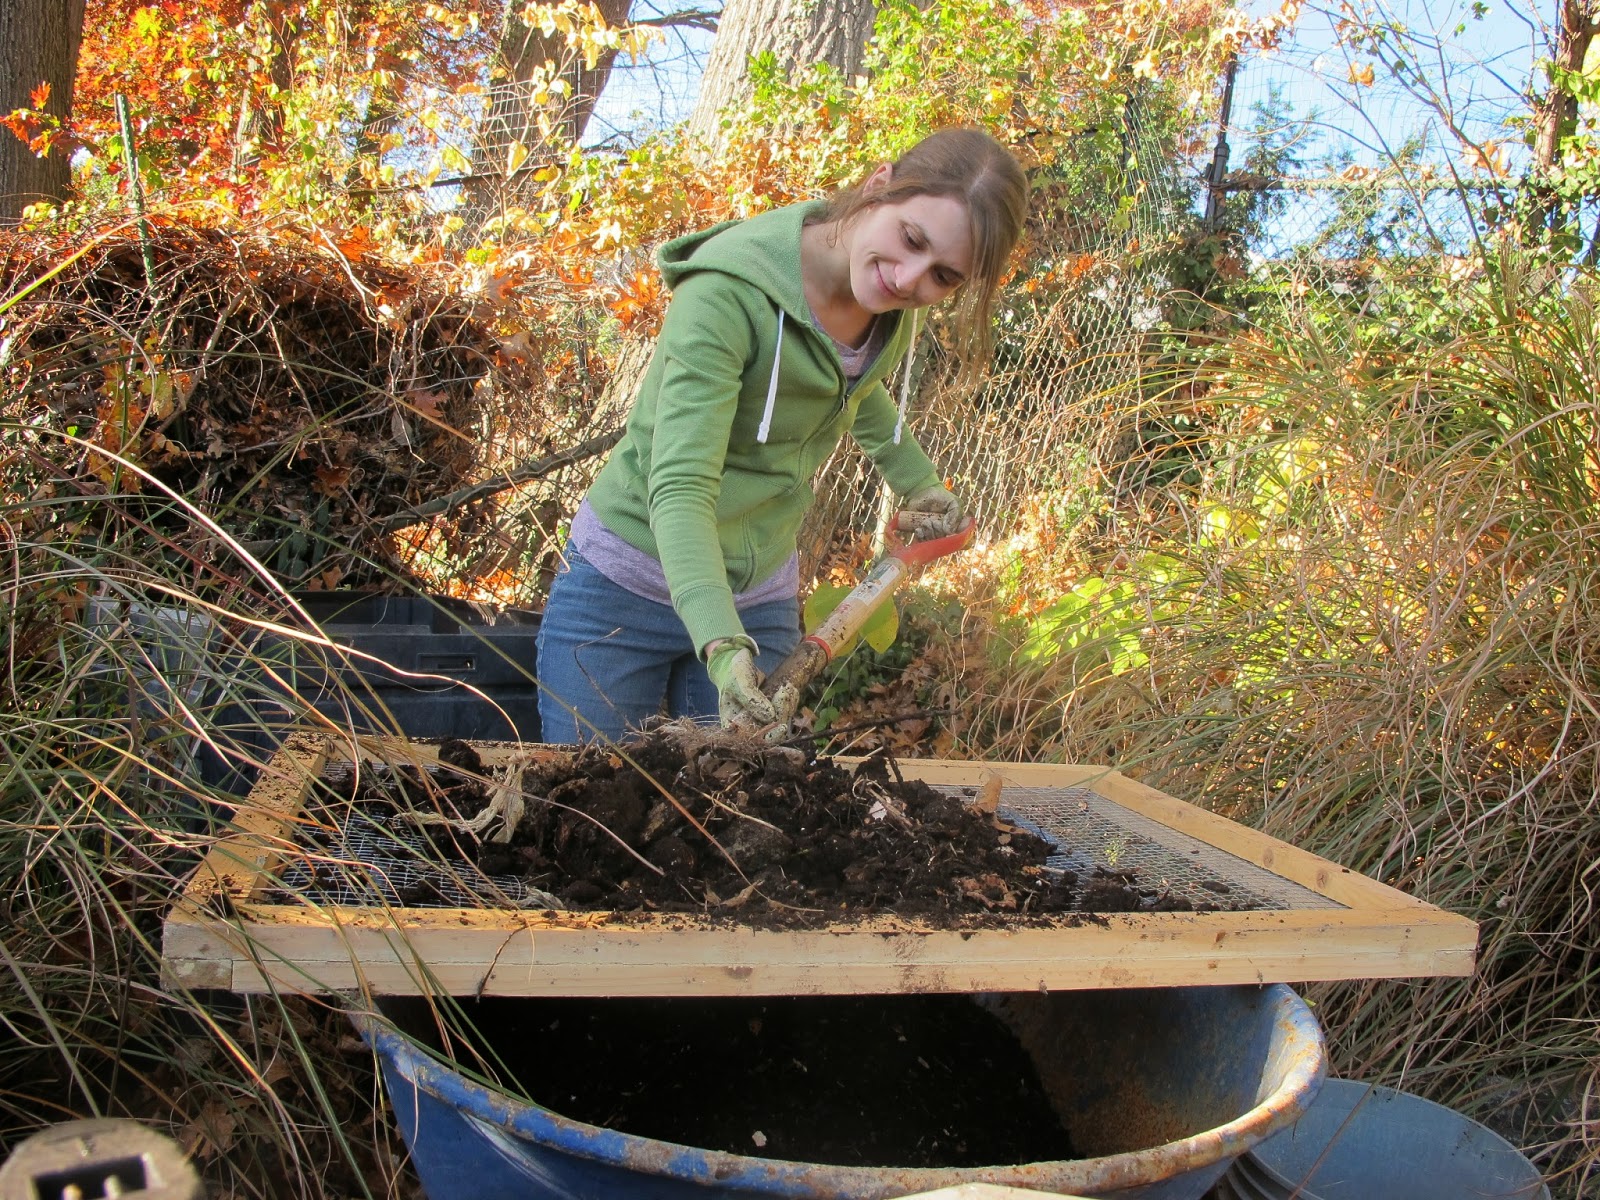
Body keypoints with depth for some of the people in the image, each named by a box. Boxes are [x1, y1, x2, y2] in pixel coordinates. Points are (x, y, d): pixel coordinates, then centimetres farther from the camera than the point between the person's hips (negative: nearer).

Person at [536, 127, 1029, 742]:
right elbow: (680, 487, -34)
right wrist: (722, 647, -46)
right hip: (624, 586, -5)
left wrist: (918, 480, 13)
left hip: (762, 601, 5)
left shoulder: (893, 307, -5)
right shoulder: (729, 292, -26)